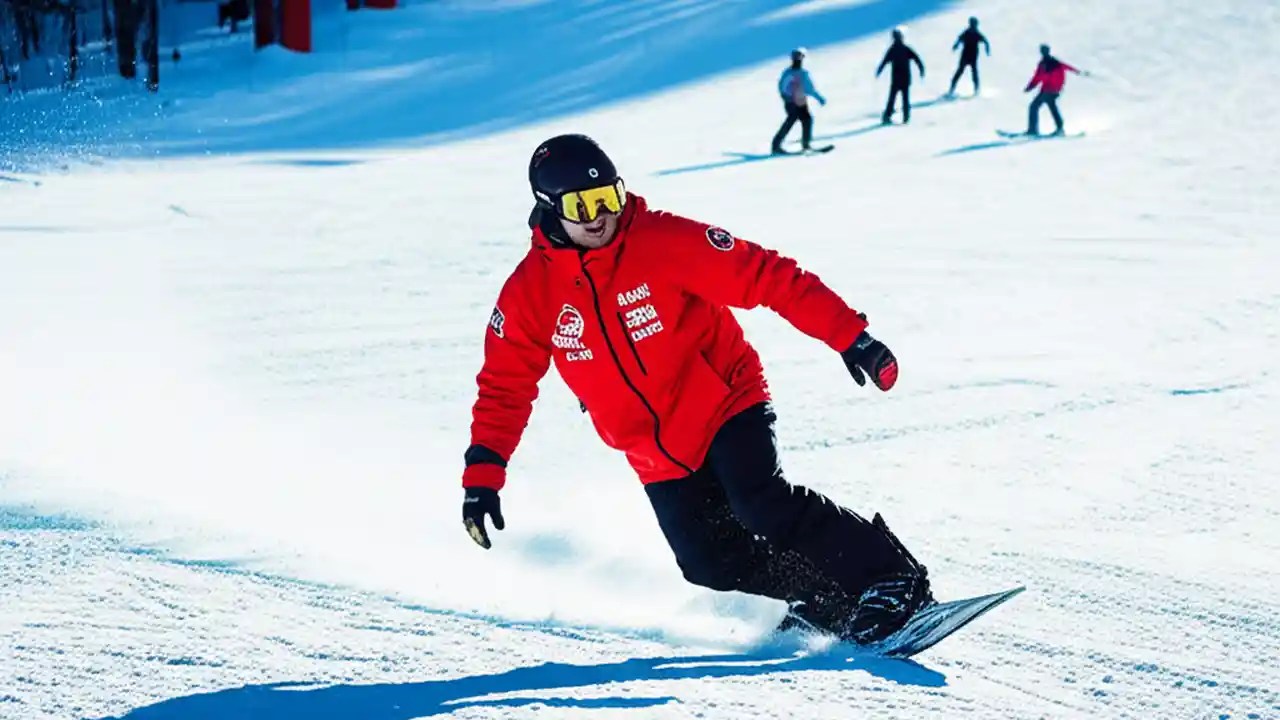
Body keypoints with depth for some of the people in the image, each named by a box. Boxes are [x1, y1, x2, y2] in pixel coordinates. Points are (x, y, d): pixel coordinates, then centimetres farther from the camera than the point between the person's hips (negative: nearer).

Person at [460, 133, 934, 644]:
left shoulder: (665, 241, -15)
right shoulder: (531, 292, -6)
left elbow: (766, 277, -16)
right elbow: (505, 387, 2)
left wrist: (848, 336, -24)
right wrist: (482, 476, -9)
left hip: (727, 408, -4)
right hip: (660, 462, 4)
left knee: (763, 504, -26)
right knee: (716, 569, -7)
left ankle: (891, 582, -14)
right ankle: (830, 609, 12)